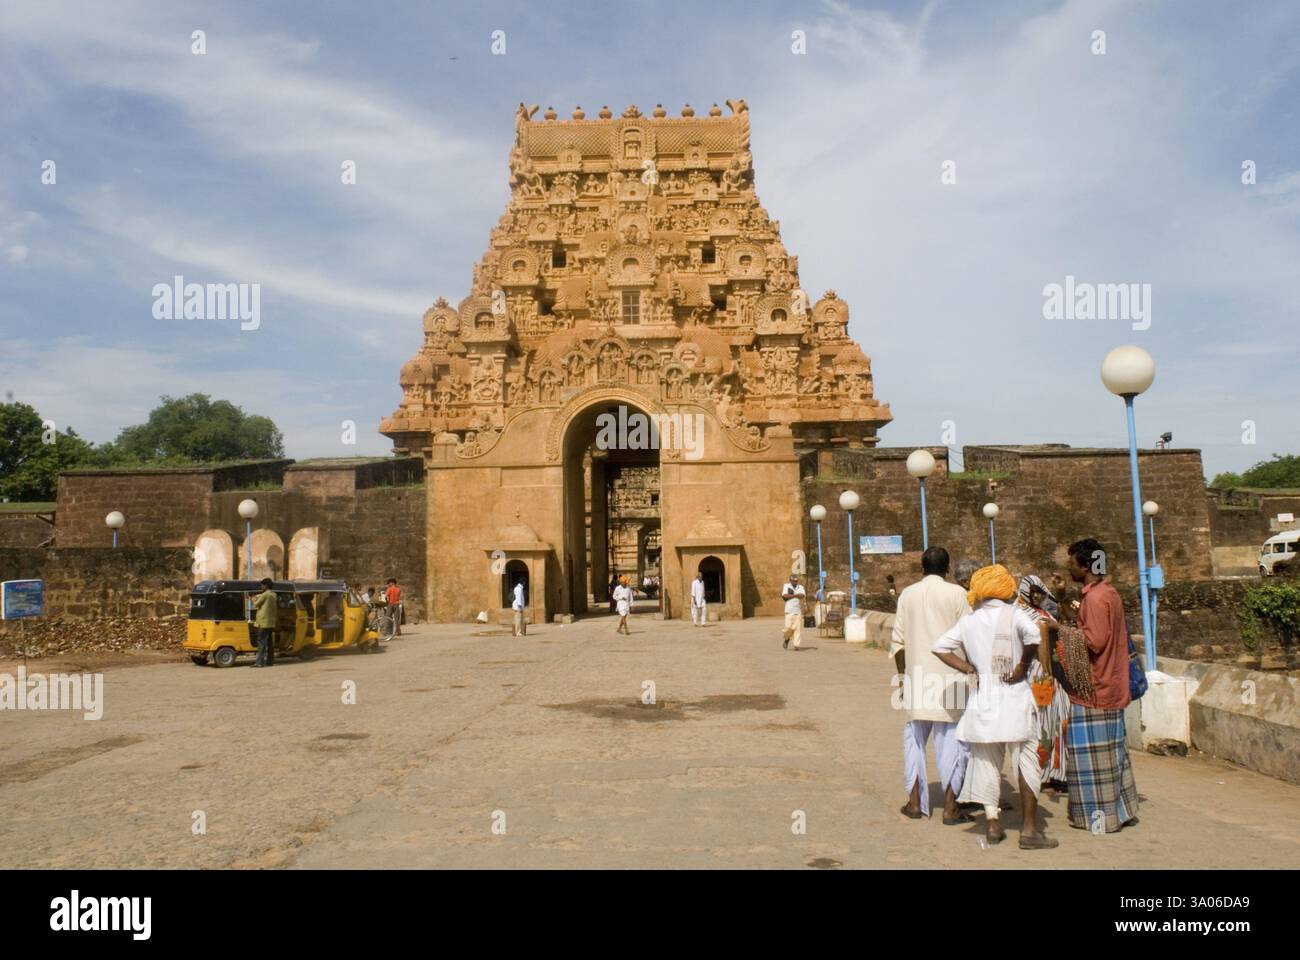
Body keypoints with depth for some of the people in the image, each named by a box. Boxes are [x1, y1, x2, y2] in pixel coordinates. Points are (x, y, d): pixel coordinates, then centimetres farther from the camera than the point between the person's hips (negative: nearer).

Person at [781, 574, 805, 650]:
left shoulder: (801, 587, 12)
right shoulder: (786, 586, 8)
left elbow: (803, 595, -7)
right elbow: (784, 596, -8)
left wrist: (791, 594, -14)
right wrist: (796, 595, -8)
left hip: (798, 610, 2)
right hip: (789, 610, -1)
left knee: (798, 628, -5)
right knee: (789, 627, -10)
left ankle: (796, 645, -4)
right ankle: (787, 639, 18)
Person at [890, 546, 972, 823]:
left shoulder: (907, 594, 5)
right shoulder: (956, 594, -4)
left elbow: (898, 641, 6)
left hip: (916, 676, 3)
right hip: (949, 678, -3)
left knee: (915, 738, 13)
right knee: (950, 739, 3)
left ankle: (916, 802, 15)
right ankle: (950, 806, 3)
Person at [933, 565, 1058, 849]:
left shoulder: (968, 621, 6)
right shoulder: (1013, 615, -6)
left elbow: (939, 647, 2)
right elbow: (1034, 636, -26)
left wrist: (969, 669, 2)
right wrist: (1023, 666, -12)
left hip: (982, 700, 4)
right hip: (1014, 698, -4)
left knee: (987, 763, 11)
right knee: (1027, 763, 5)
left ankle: (992, 824, 16)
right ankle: (1029, 829, 6)